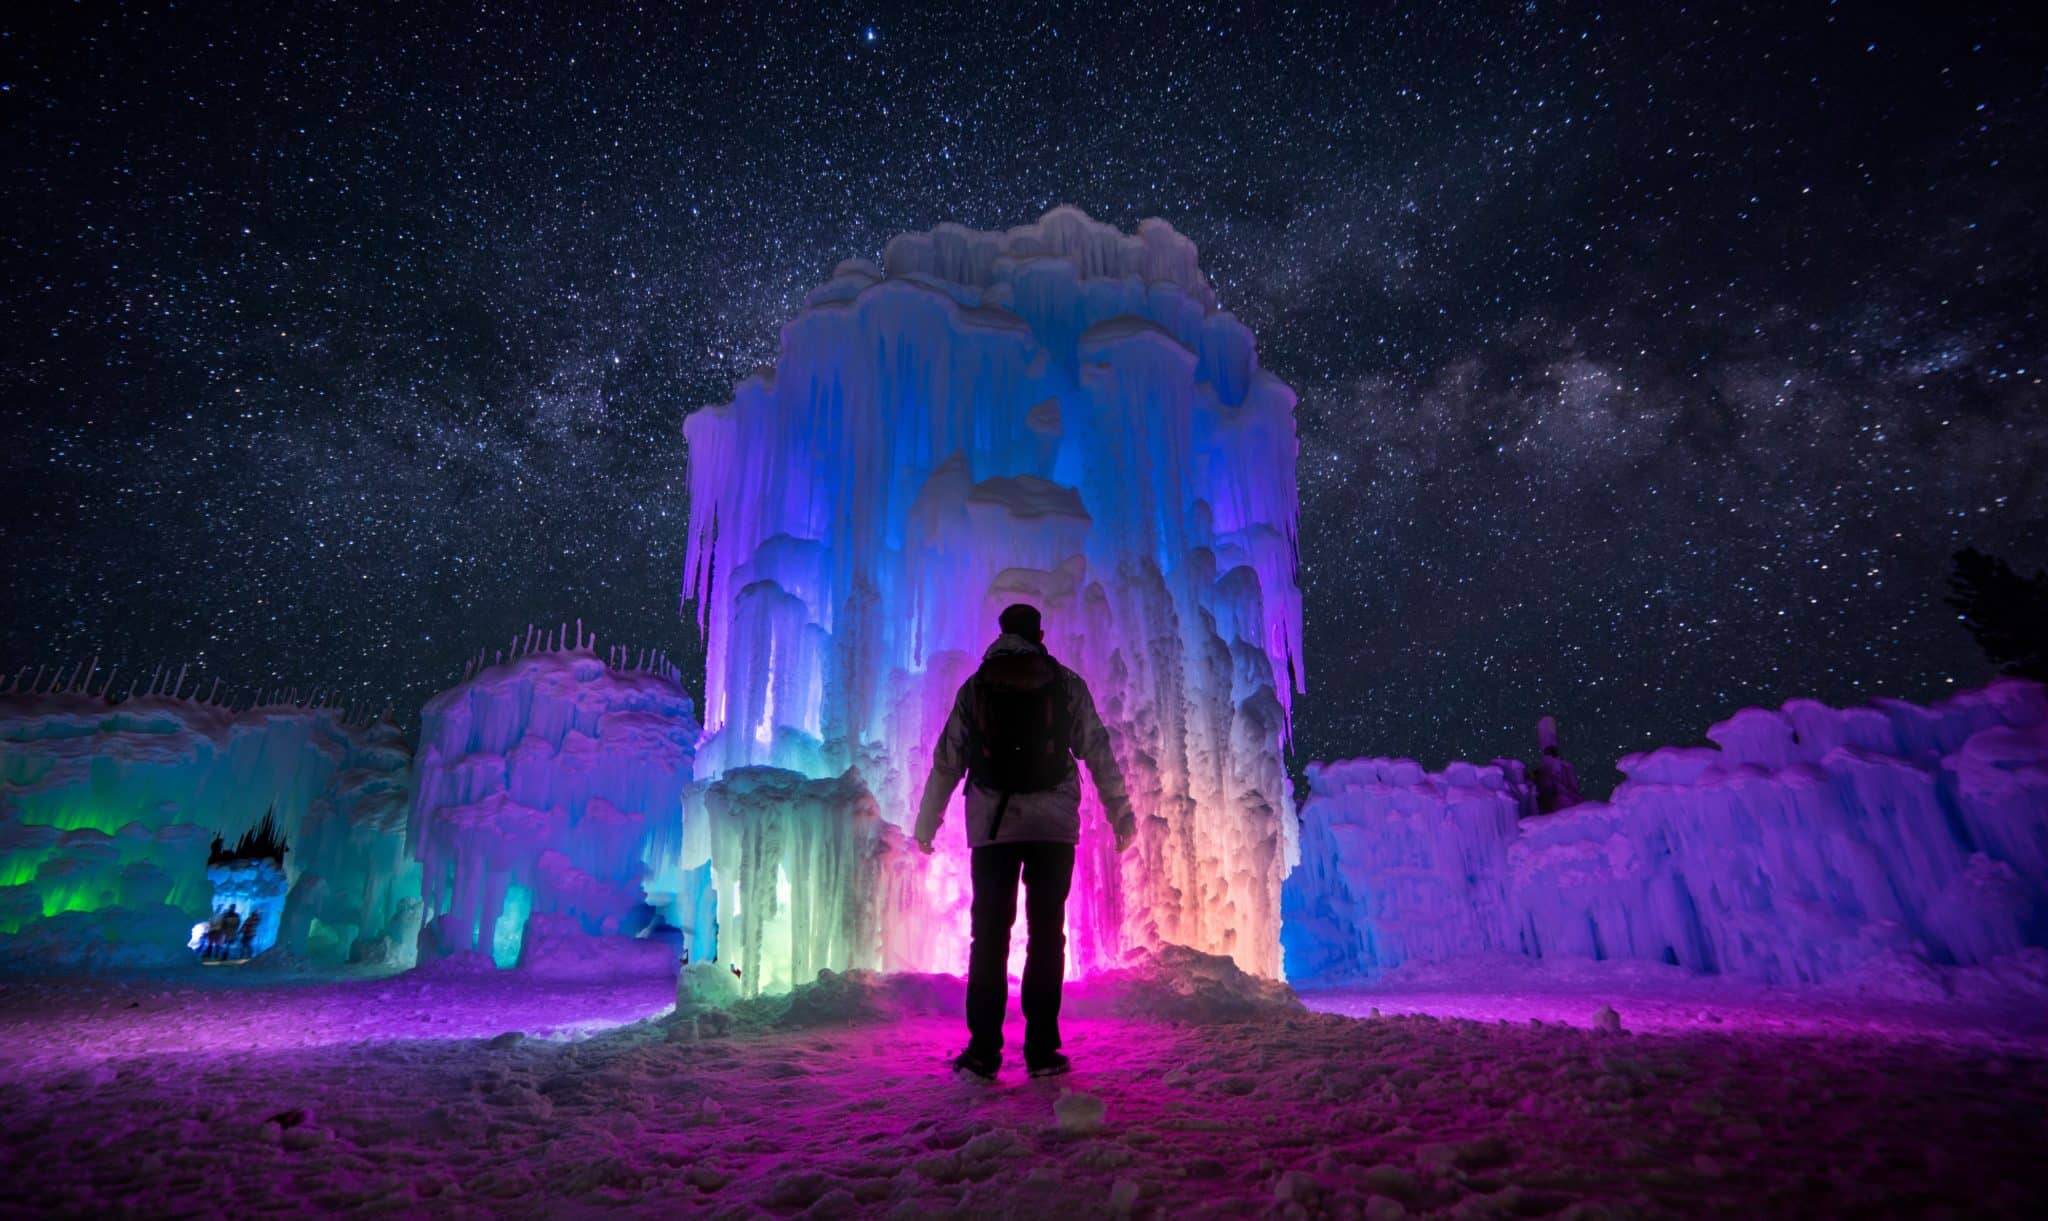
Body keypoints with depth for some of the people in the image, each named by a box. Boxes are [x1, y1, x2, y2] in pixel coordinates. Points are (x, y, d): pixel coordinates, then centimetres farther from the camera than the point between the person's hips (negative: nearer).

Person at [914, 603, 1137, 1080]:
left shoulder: (974, 688, 9)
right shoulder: (1067, 684, 7)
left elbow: (946, 762, 9)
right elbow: (1099, 753, 6)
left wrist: (926, 826, 17)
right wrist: (1120, 816, 13)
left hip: (991, 826, 1)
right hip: (1053, 825, 0)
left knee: (988, 934, 4)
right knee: (1046, 934, 4)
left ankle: (983, 1049, 3)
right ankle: (1042, 1050, 5)